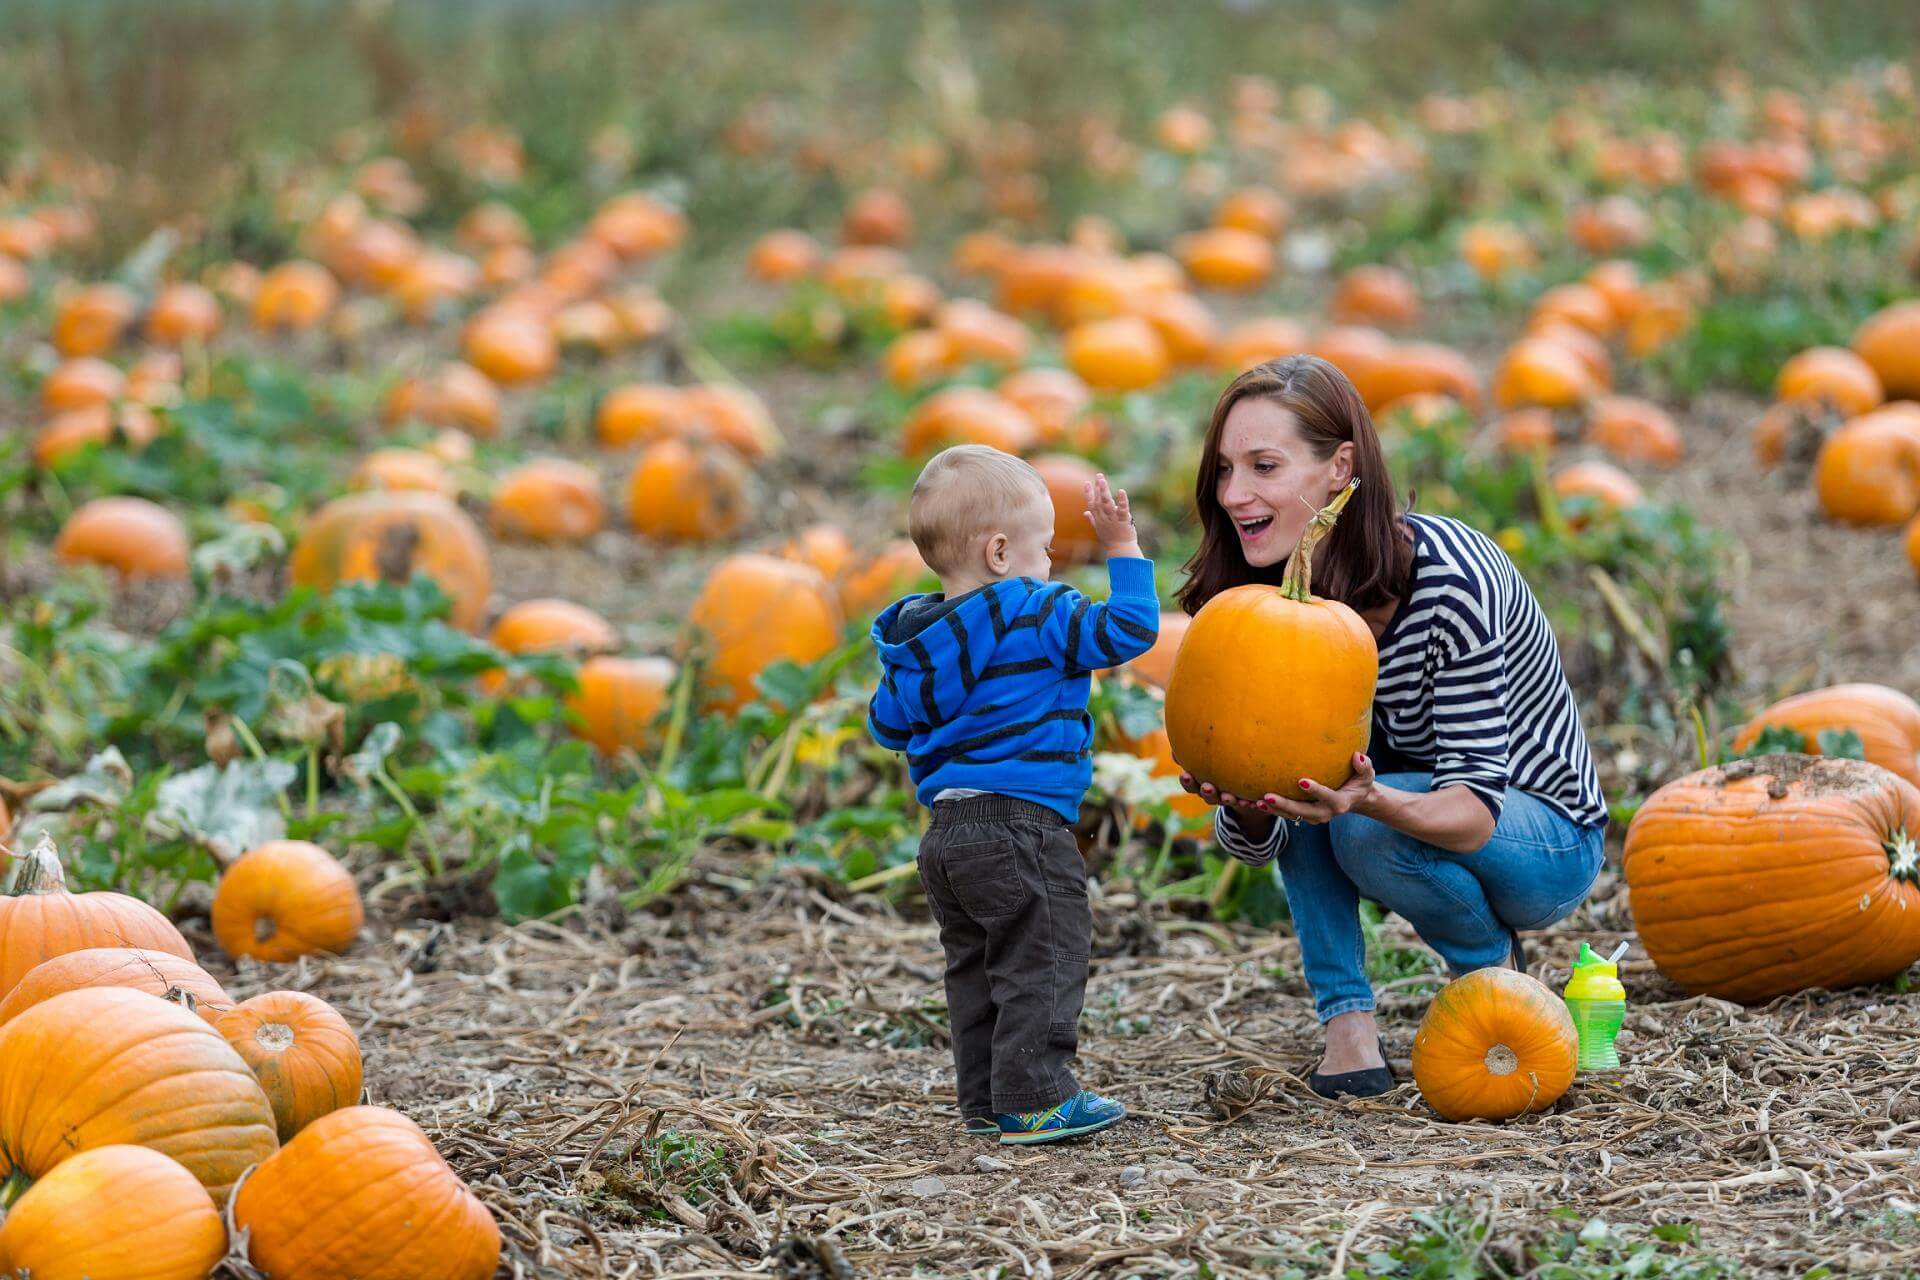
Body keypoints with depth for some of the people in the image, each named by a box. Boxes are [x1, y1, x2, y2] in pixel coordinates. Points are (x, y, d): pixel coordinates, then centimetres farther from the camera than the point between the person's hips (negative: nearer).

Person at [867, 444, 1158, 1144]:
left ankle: (984, 1100, 19)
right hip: (1021, 831, -8)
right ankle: (1033, 1102, -4)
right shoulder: (1039, 617, -12)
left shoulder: (914, 639, 11)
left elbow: (886, 723, 20)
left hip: (946, 835, 8)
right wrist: (1122, 547, -5)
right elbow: (1127, 629, -14)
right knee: (1042, 961, -2)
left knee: (975, 967, 16)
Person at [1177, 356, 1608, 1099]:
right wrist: (1241, 804, -37)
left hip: (1551, 844, -6)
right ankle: (1348, 1024, -16)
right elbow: (1258, 844, -12)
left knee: (1367, 831, -32)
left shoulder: (1450, 580, -29)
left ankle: (1495, 967, -2)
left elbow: (1476, 809, -30)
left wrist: (1373, 802, -51)